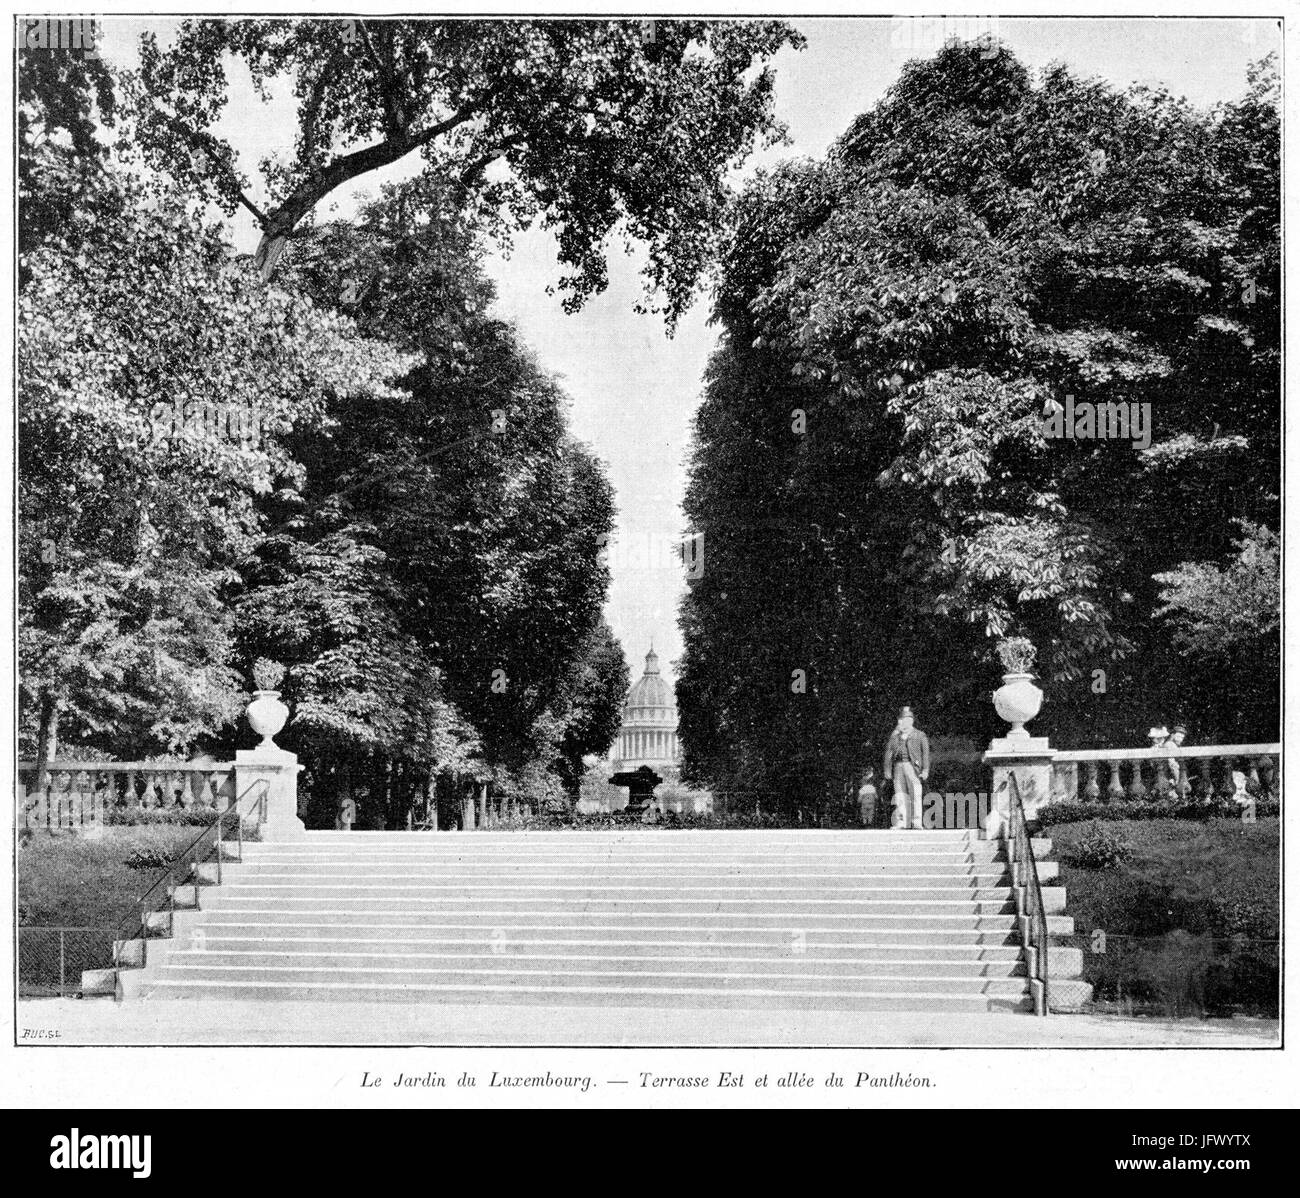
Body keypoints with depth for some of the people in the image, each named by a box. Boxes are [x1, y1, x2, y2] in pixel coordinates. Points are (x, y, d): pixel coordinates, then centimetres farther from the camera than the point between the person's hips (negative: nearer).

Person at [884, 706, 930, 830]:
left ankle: (916, 823, -7)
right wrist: (887, 769, 4)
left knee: (915, 795, -8)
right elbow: (888, 751, 13)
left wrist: (925, 770, -9)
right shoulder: (895, 735, 17)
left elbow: (925, 753, 2)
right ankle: (901, 823, 0)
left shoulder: (920, 735, 8)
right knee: (900, 796, 0)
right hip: (898, 766, 3)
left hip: (912, 766, -3)